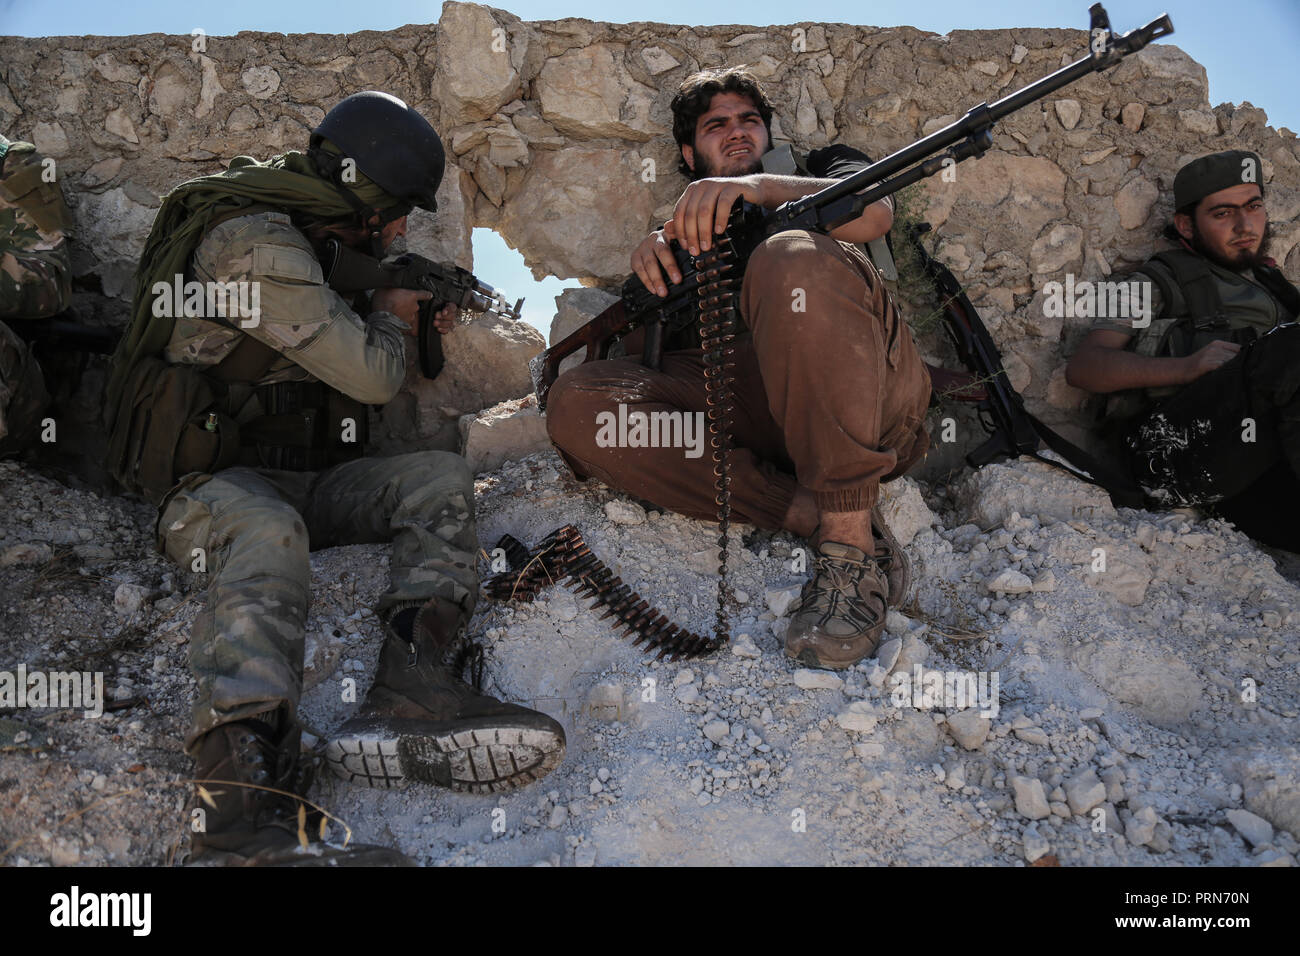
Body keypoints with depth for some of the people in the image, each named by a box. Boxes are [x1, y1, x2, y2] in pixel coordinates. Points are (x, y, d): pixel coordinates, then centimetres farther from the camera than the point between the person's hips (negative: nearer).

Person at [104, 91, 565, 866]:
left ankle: (411, 693, -36)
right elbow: (371, 376, -17)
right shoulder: (252, 242, -15)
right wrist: (390, 320, 4)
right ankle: (245, 805, -58)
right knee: (268, 533, -41)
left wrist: (419, 327, 21)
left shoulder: (309, 242, 17)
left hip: (303, 477, 9)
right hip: (211, 479, -8)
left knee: (444, 478, -13)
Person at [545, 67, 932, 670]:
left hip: (862, 396, -2)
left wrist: (762, 187, -15)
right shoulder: (692, 227, 35)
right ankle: (813, 518, -25)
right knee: (576, 401, -19)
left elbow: (874, 213, 1)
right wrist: (651, 260, -4)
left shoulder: (820, 168, 28)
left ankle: (852, 540, -32)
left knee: (793, 261, -33)